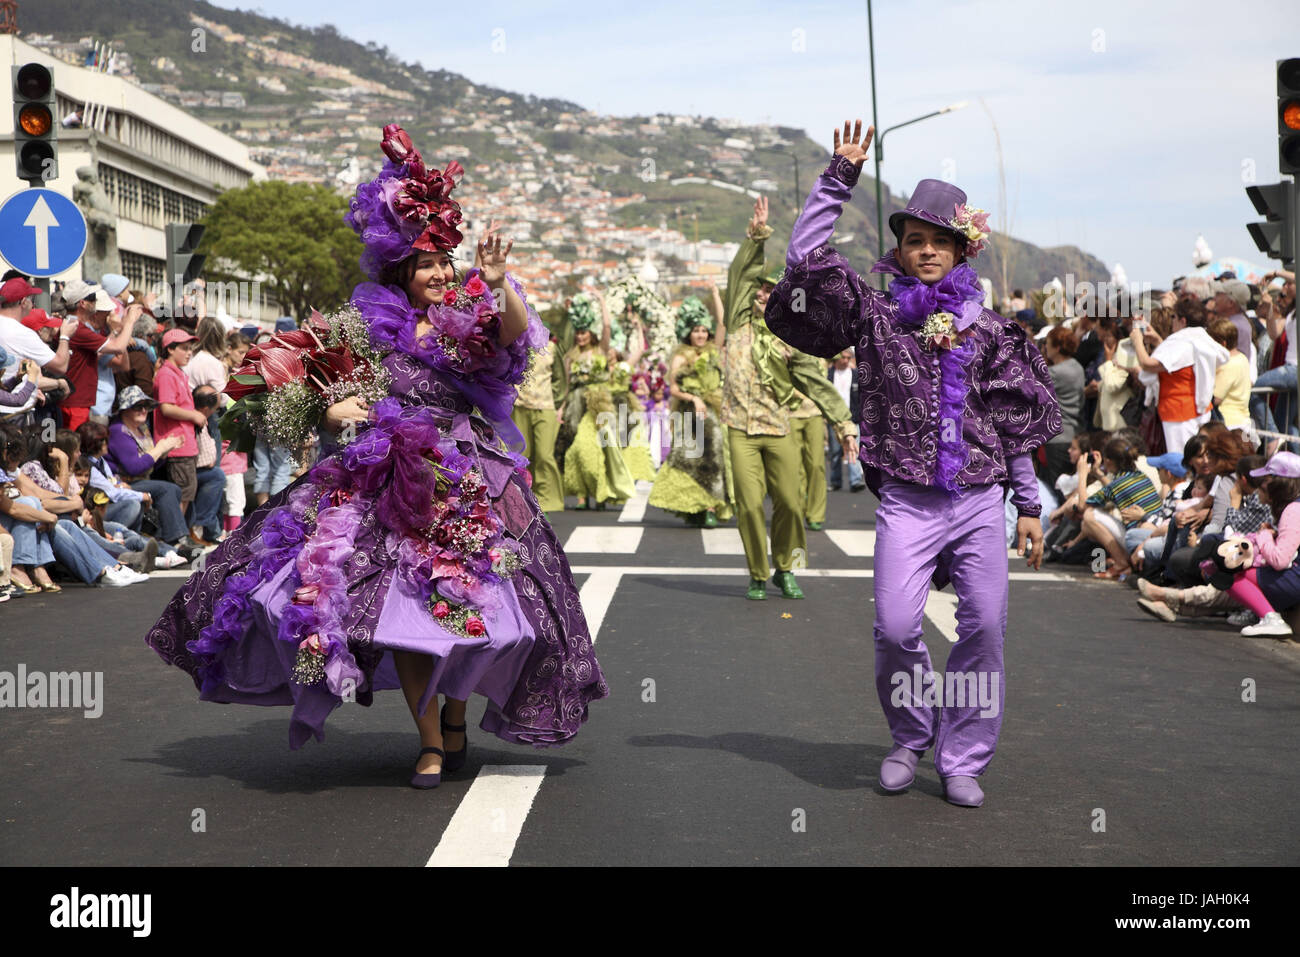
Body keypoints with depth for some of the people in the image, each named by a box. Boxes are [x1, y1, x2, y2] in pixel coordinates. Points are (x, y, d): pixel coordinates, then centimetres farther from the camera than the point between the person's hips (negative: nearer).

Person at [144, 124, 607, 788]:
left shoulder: (471, 323, 4)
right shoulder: (368, 327, 8)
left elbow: (518, 332, -17)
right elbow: (329, 395, 14)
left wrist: (499, 285, -35)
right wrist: (334, 410, -8)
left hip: (466, 484, 0)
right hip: (386, 483, 1)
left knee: (470, 601, -4)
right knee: (400, 604, -8)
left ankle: (457, 711, 23)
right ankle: (430, 741, 0)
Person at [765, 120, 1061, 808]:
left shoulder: (986, 327, 10)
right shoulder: (876, 314, 5)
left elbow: (1018, 422, 13)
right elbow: (806, 258, -4)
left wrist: (1029, 504, 12)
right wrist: (840, 178, -5)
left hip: (980, 500, 2)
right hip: (907, 500, -2)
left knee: (985, 627, -3)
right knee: (895, 627, -13)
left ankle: (962, 758, 11)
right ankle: (910, 737, 14)